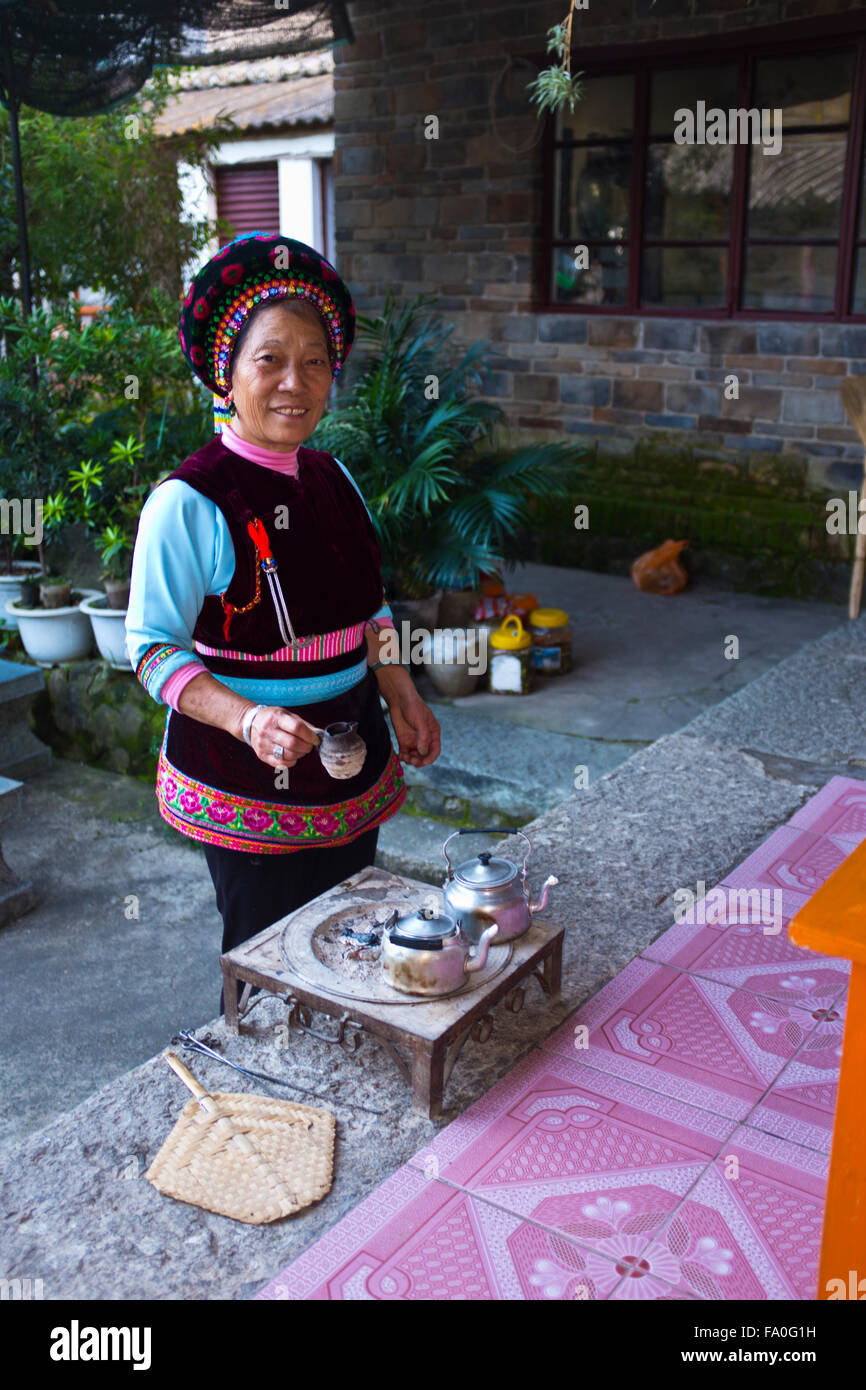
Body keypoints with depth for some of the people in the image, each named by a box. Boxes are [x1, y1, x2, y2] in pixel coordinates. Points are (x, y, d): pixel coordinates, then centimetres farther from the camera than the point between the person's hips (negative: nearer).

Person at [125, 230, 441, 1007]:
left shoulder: (333, 480, 5)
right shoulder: (187, 504, -16)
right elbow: (153, 649, -15)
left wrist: (402, 699, 8)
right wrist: (249, 719, -28)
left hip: (352, 765, 7)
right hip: (247, 782, -6)